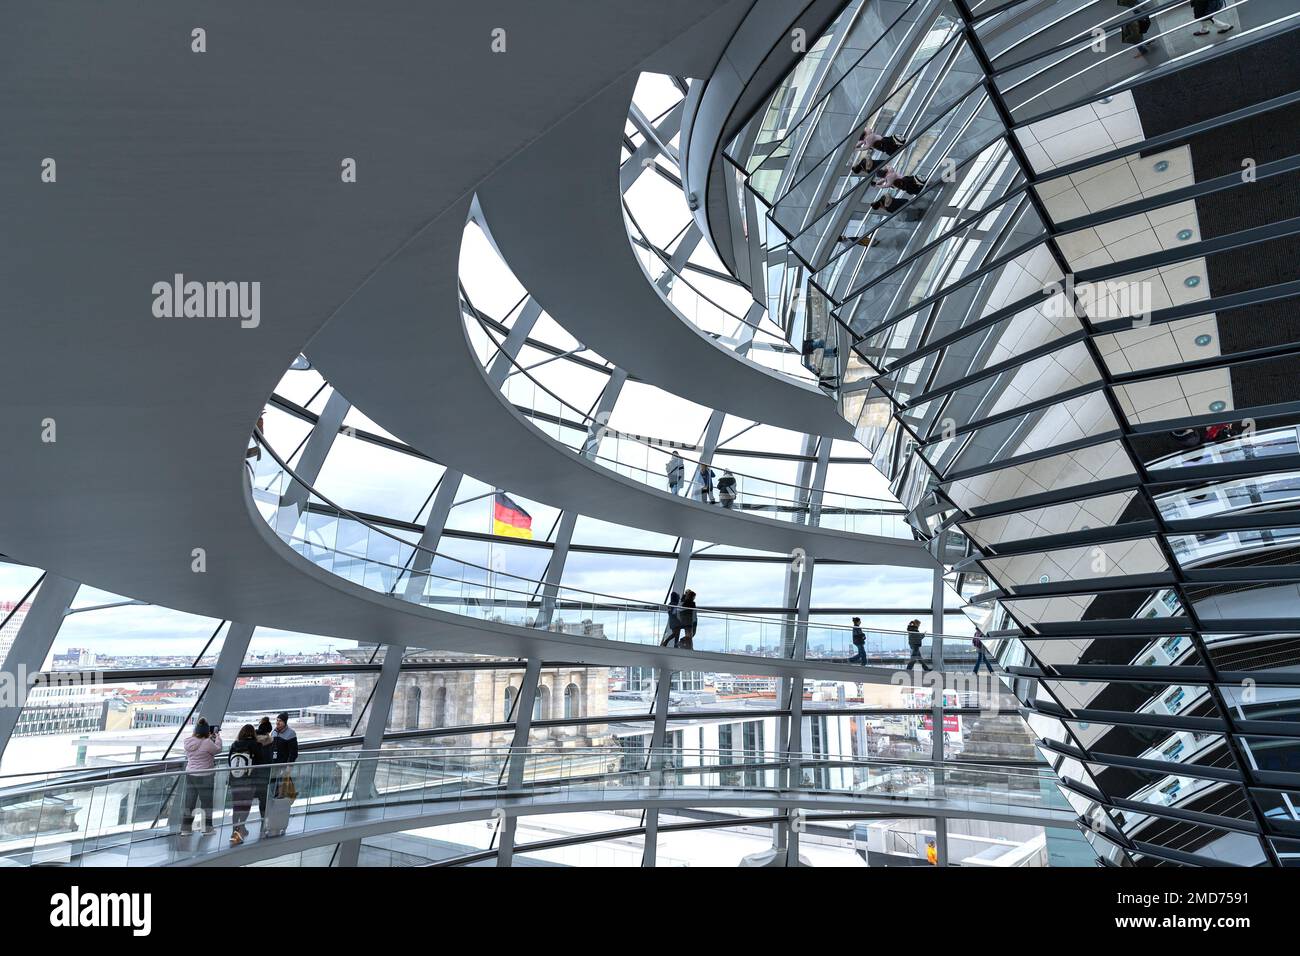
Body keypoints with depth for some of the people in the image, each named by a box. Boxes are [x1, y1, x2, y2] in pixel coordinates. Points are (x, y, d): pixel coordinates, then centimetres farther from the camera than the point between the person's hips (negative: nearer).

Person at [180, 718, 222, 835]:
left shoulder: (188, 741, -2)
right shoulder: (207, 743, -22)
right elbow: (218, 749, -6)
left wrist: (210, 737, 15)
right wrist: (217, 736, 5)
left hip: (190, 775, 6)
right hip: (204, 777, -6)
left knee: (189, 802, 13)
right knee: (206, 802, 8)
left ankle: (186, 829, 19)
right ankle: (207, 828, 16)